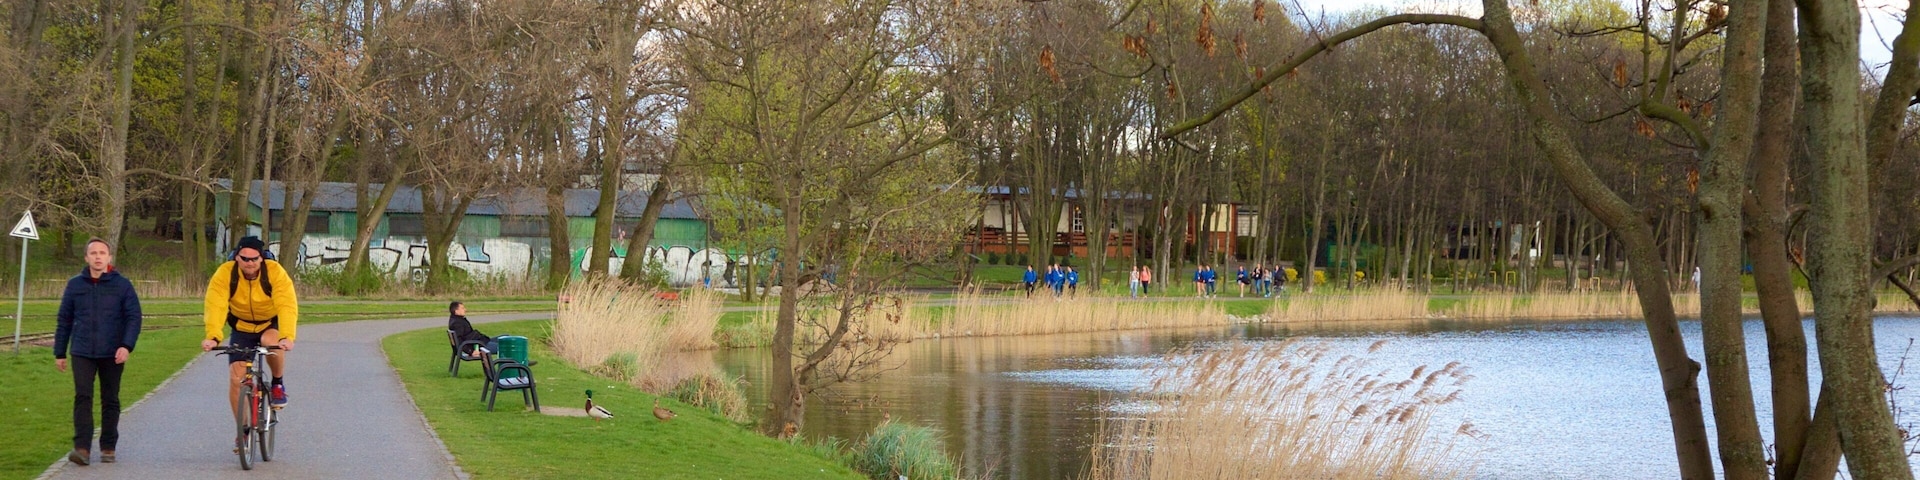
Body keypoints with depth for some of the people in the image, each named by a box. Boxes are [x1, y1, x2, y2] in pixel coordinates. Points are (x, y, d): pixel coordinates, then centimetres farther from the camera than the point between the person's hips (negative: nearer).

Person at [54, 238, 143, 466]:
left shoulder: (122, 285, 0)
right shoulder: (75, 285, 6)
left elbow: (134, 317, -4)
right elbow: (64, 320, 11)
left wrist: (127, 345, -18)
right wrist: (59, 353, 10)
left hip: (112, 354, 0)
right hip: (82, 353, 1)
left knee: (110, 401, 8)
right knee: (82, 398, -11)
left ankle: (108, 447, 18)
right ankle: (82, 447, -16)